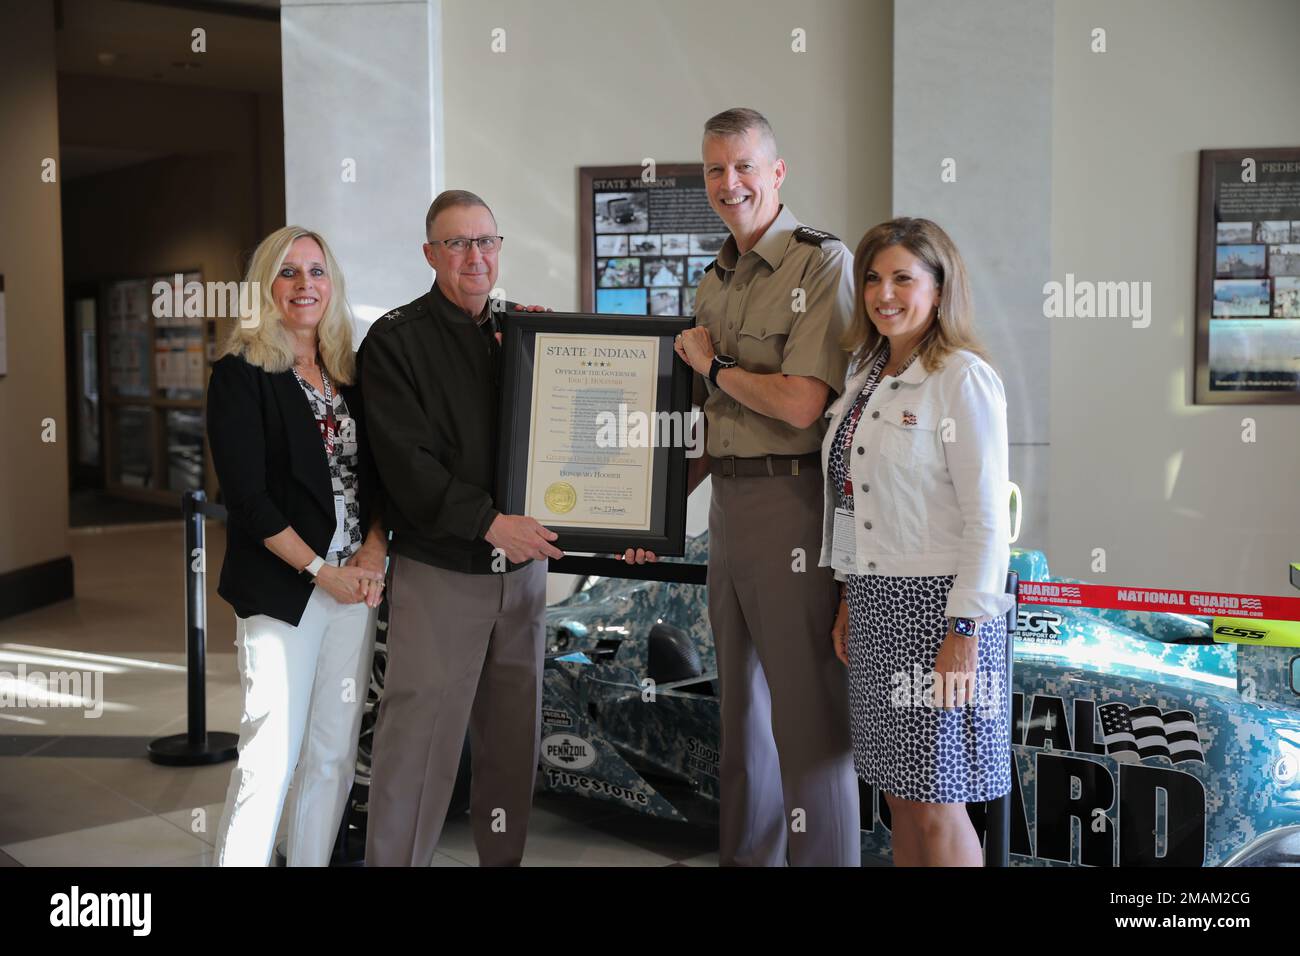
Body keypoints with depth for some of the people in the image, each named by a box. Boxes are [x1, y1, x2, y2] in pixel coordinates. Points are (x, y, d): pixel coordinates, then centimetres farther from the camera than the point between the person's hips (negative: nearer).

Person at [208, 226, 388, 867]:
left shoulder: (349, 373, 12)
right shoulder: (242, 374, -5)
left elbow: (377, 476, 12)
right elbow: (247, 497, -11)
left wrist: (373, 552, -4)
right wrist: (320, 570, -12)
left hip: (354, 585, 6)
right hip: (282, 591, -5)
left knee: (335, 753, 10)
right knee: (271, 759, -7)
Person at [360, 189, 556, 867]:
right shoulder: (396, 340, -3)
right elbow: (406, 461, -13)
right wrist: (488, 523, -22)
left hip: (523, 564, 5)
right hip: (437, 572, -5)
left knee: (513, 736, 13)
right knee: (419, 737, -3)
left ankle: (504, 856, 26)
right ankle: (393, 859, 11)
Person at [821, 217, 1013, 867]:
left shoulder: (964, 379, -11)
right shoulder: (869, 376, 13)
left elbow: (987, 518, -15)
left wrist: (964, 631, -18)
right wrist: (849, 602, 15)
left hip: (935, 605, -8)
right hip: (876, 604, 8)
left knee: (935, 806, -1)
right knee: (899, 795, 14)